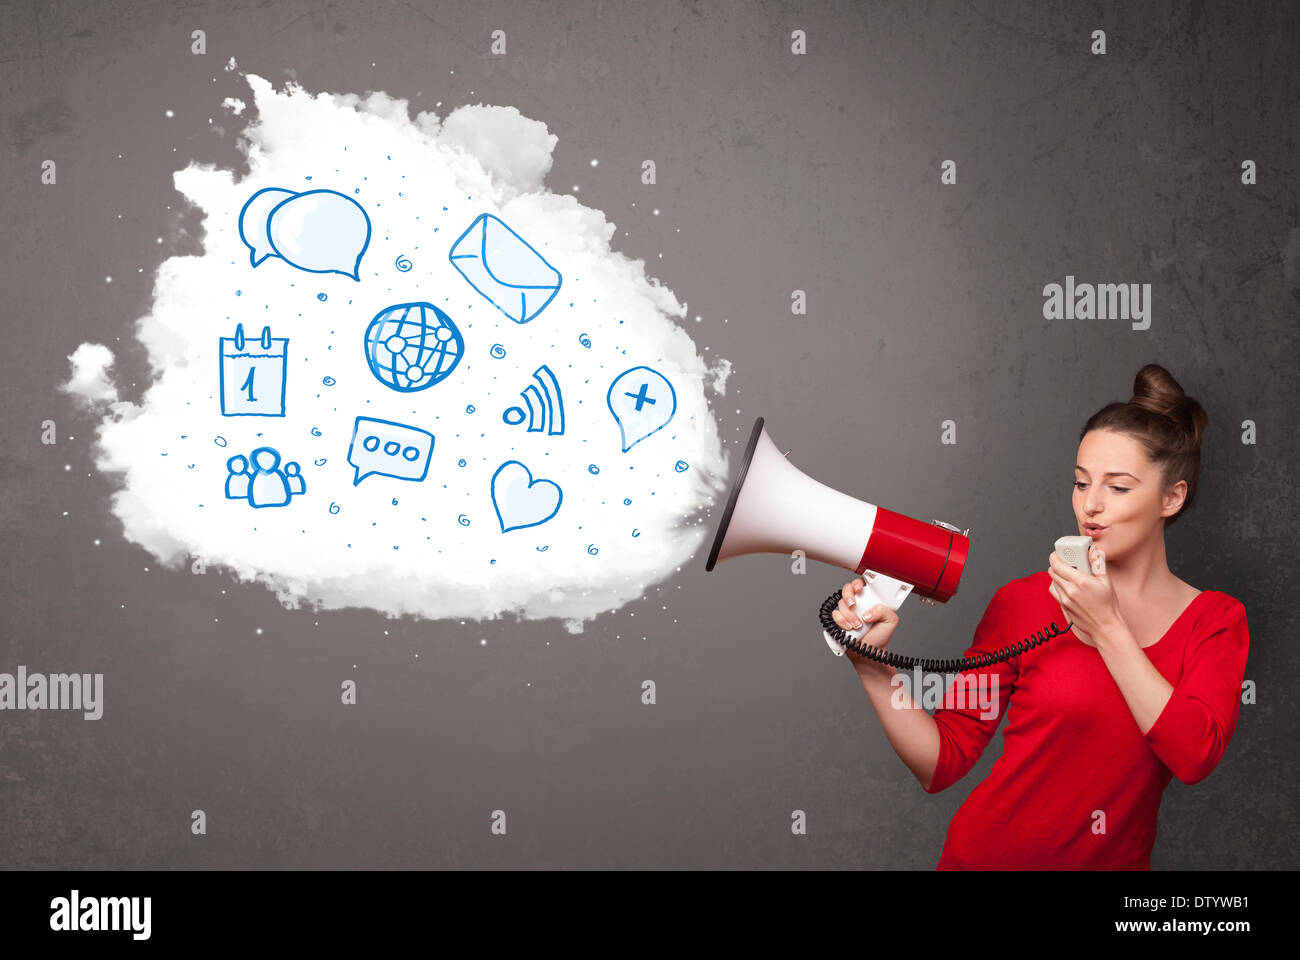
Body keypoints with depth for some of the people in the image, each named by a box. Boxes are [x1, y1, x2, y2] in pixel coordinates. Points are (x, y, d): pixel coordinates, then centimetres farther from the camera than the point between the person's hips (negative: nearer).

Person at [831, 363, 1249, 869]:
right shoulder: (1024, 600, -2)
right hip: (993, 855, -2)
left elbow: (1195, 756, -14)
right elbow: (941, 763, -3)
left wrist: (1106, 629, -14)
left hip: (1117, 860, 2)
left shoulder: (1218, 619, 2)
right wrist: (873, 665, -17)